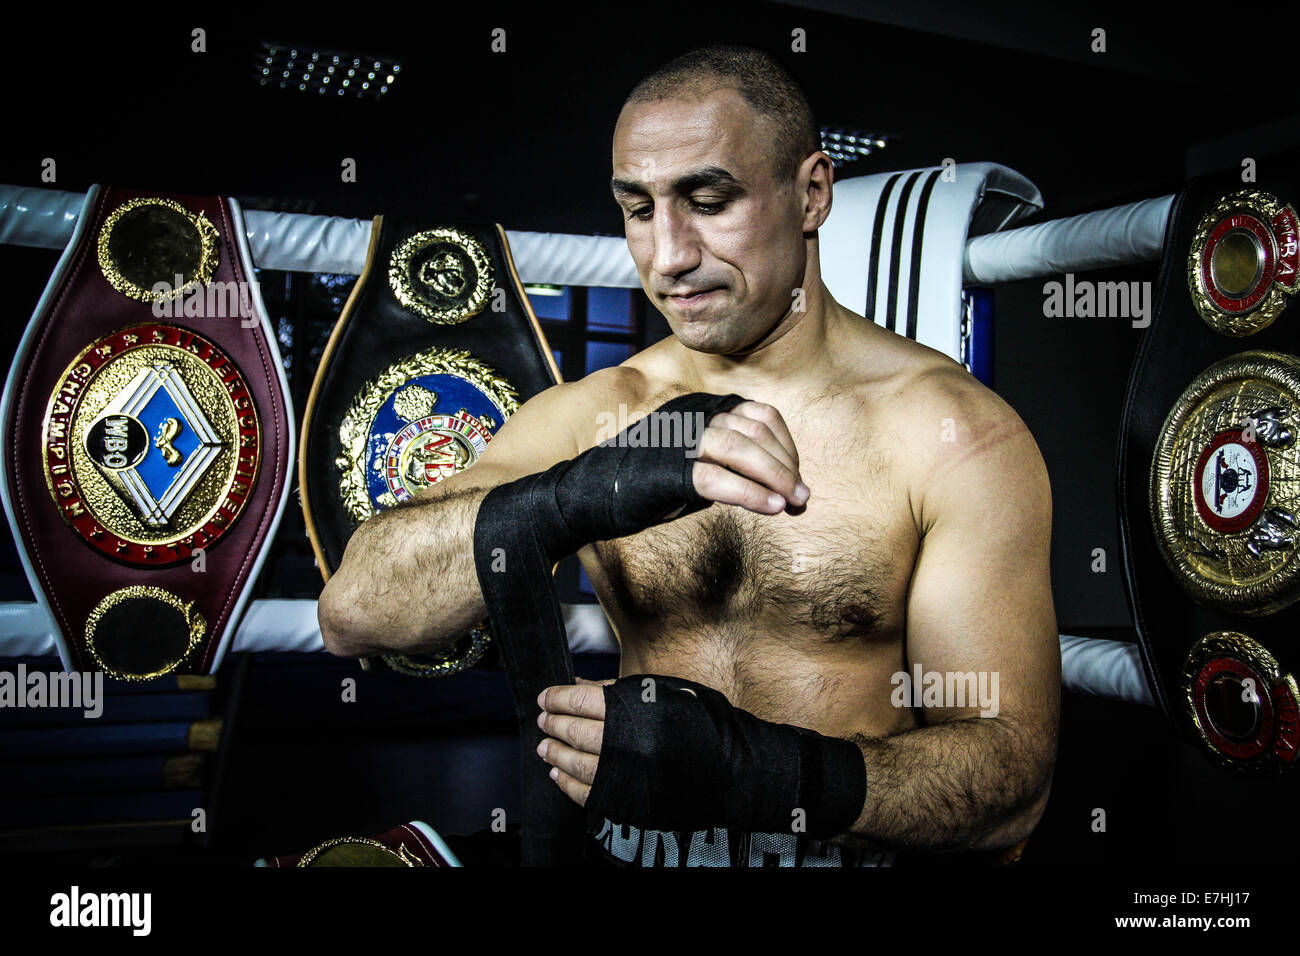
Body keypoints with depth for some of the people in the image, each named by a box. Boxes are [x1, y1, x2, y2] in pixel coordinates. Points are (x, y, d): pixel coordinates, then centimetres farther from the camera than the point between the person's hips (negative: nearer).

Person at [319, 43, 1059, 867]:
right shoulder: (587, 418, 0)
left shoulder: (953, 433, -8)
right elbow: (353, 614, -13)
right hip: (629, 848, 3)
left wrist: (762, 772, -27)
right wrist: (590, 487, -28)